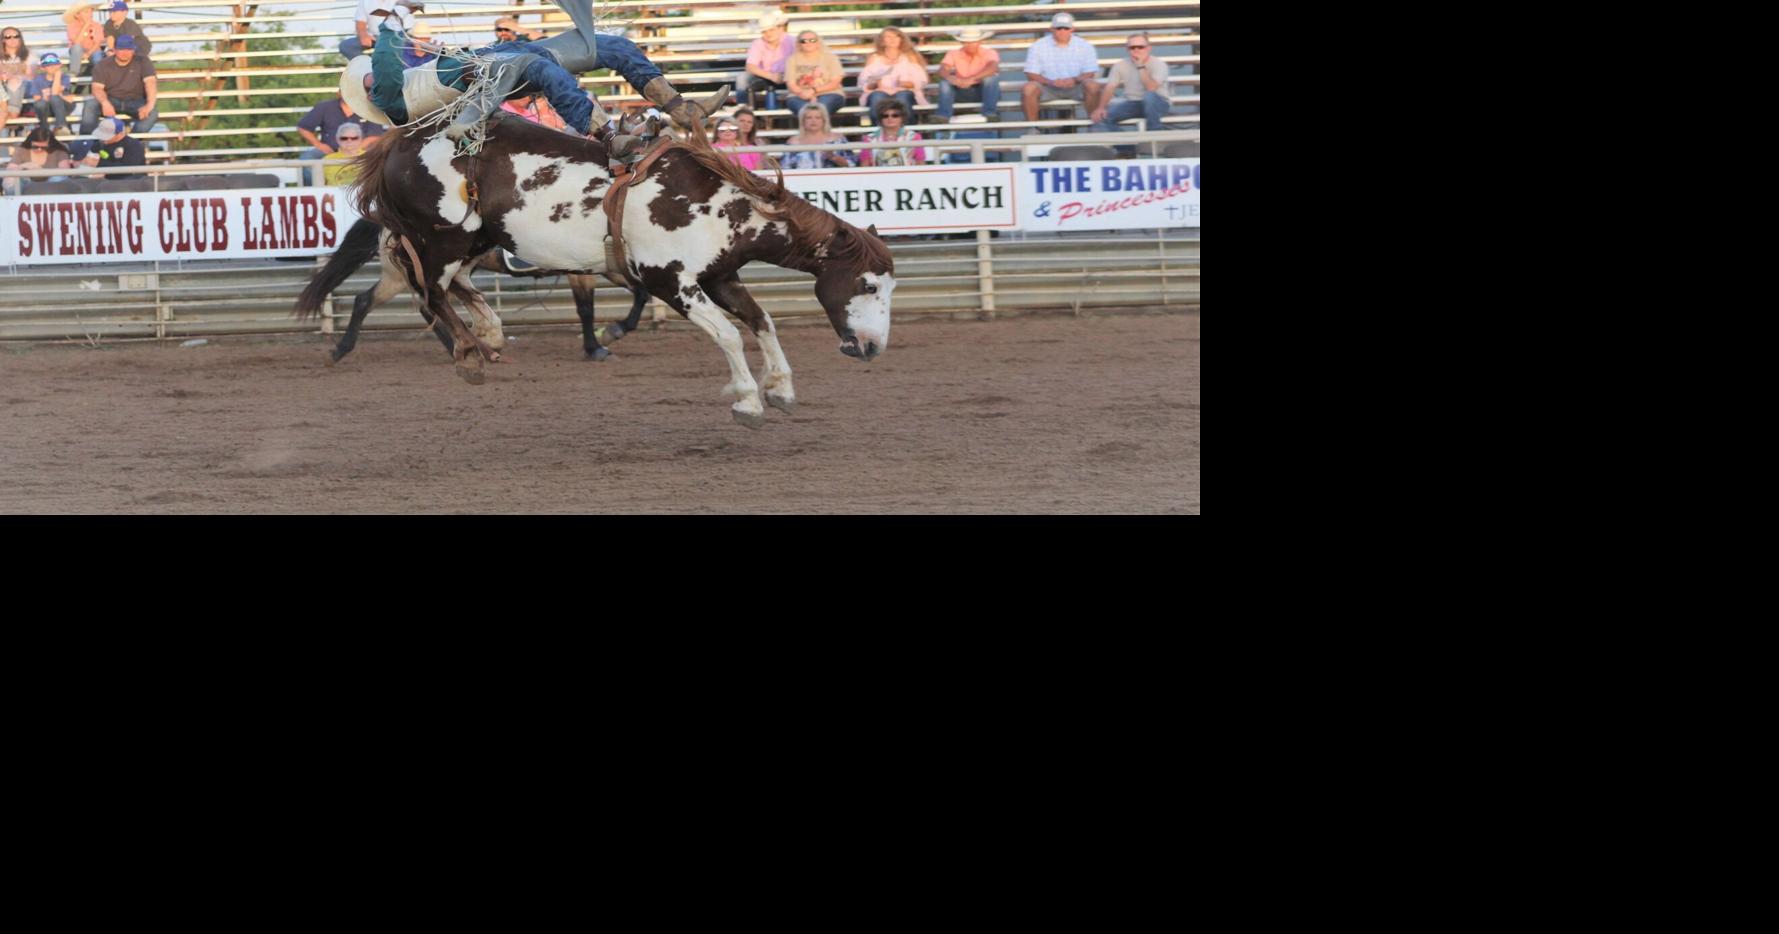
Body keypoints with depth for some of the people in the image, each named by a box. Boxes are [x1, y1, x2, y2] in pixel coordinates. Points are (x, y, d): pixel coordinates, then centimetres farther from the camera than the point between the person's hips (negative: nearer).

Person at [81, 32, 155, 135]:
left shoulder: (142, 61, -2)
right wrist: (105, 103, -35)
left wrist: (150, 104, -35)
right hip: (111, 100, 0)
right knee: (90, 105, -28)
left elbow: (150, 83, -16)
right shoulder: (103, 64, 0)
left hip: (135, 102, 0)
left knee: (152, 111, -31)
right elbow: (97, 88, -11)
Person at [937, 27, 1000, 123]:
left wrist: (972, 79, -44)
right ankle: (943, 116, -34)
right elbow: (942, 71, -16)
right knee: (945, 80, -22)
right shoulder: (954, 54, -1)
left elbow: (993, 68, -30)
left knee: (991, 77, -28)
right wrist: (951, 78, -41)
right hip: (961, 93, 2)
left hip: (983, 91, -2)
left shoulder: (989, 53, -9)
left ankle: (990, 114, -33)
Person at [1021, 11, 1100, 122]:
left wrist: (1075, 80, -23)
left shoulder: (1084, 46, 4)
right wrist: (1050, 82, -22)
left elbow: (1090, 73, -1)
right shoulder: (1038, 47, 2)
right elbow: (1031, 74, -3)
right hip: (1048, 88, 0)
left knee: (1092, 86, -31)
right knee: (1028, 88, -31)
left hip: (1075, 88, 0)